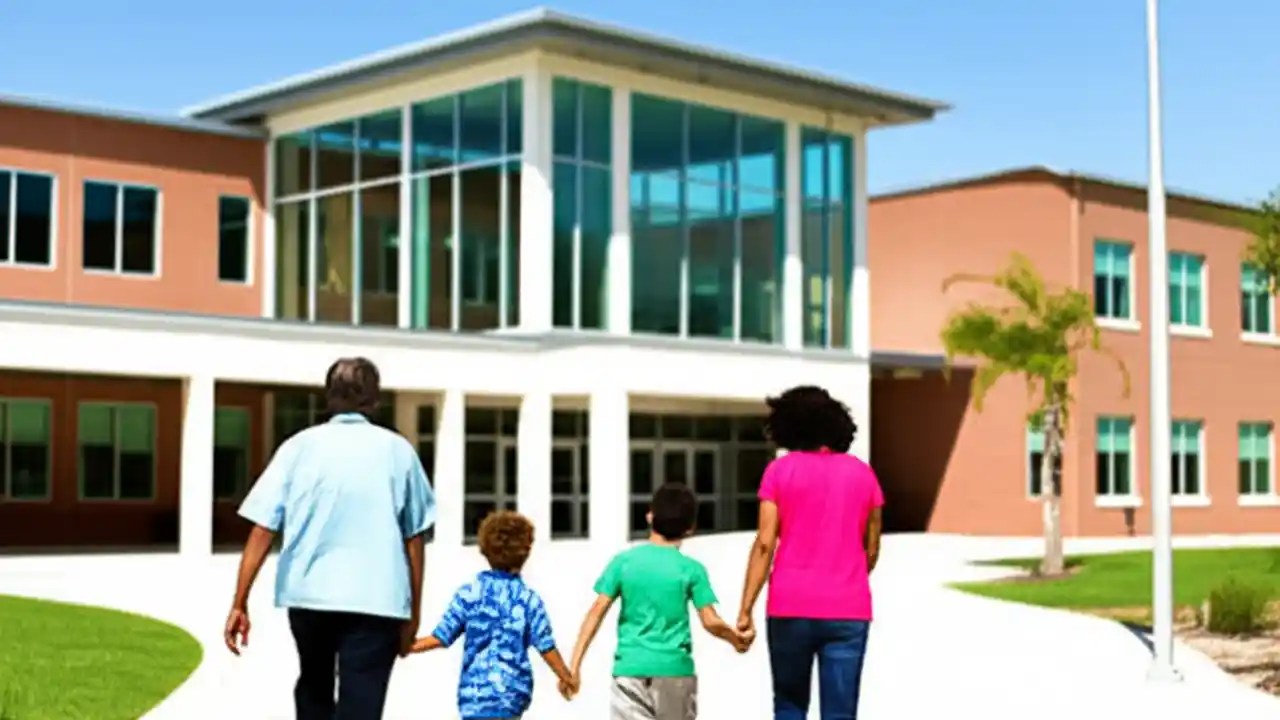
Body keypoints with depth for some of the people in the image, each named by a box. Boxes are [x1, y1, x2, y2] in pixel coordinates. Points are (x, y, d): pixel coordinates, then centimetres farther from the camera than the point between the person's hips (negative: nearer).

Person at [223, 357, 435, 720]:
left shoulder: (300, 446, 5)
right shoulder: (397, 450, 5)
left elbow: (263, 530, -2)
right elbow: (414, 539, 6)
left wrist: (240, 603, 2)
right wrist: (413, 612, 14)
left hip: (309, 594, 2)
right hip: (377, 599, -2)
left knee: (314, 688, 26)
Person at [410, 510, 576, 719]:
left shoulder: (468, 594, 0)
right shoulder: (530, 600, 0)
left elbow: (439, 638, 1)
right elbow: (546, 648, 1)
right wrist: (566, 677, 16)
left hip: (474, 692, 0)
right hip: (511, 692, 0)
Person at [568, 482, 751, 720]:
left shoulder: (623, 561, 2)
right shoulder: (691, 569, 0)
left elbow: (597, 612, -3)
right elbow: (711, 622, -4)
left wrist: (575, 665, -2)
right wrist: (736, 638, 17)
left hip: (631, 669, 0)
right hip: (675, 670, 0)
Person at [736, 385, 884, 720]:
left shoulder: (780, 471, 1)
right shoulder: (862, 473, 8)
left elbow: (765, 544, -6)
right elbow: (872, 549, 11)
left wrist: (745, 609, -5)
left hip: (791, 607, -1)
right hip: (848, 610, 1)